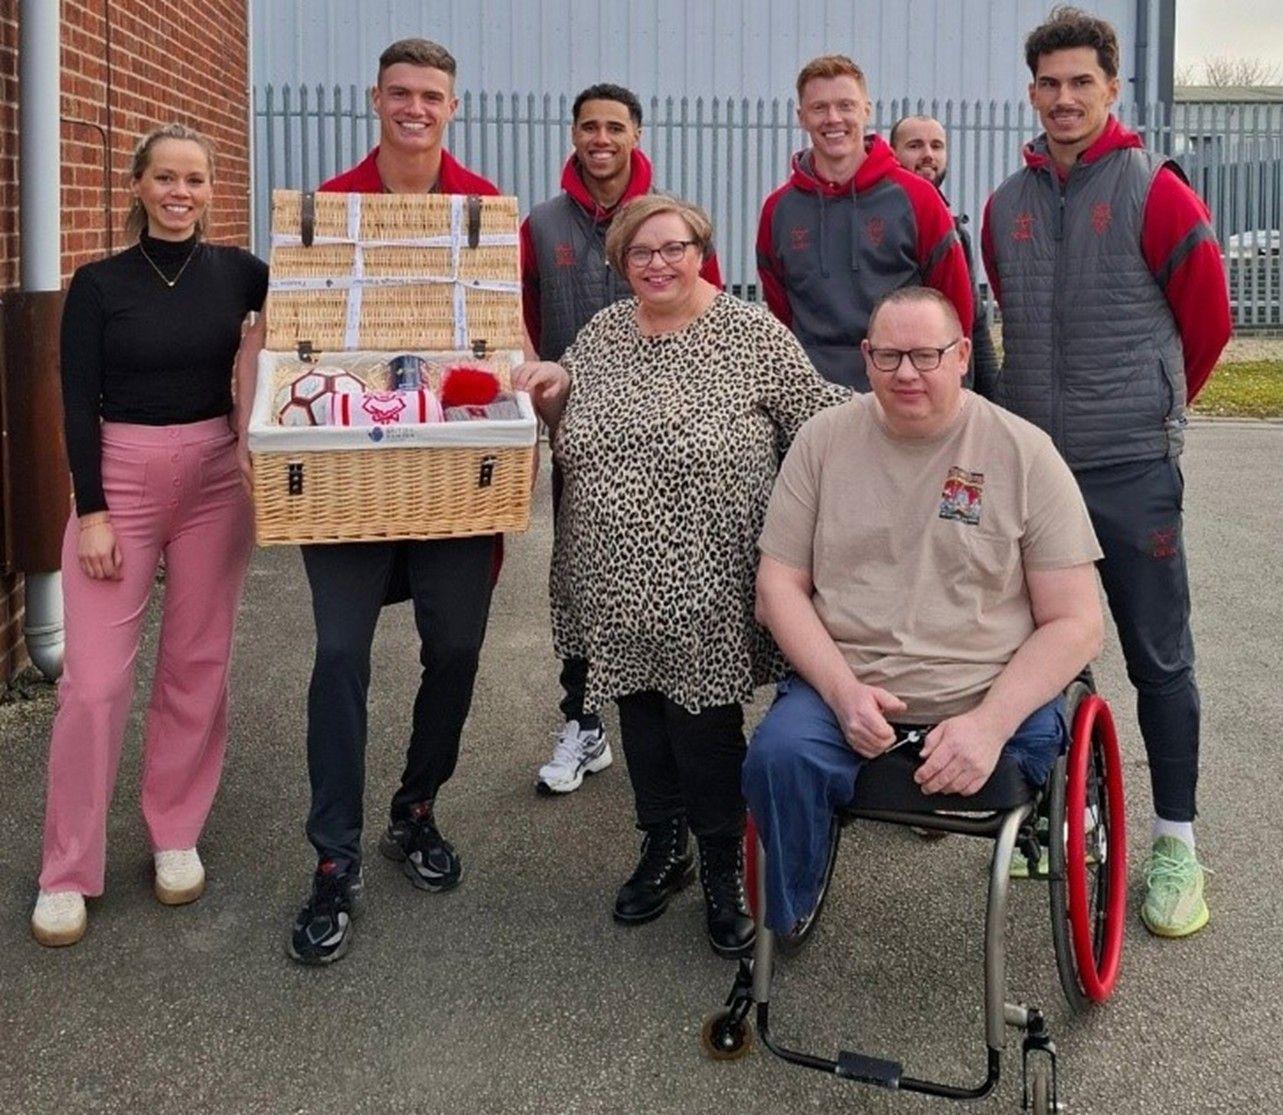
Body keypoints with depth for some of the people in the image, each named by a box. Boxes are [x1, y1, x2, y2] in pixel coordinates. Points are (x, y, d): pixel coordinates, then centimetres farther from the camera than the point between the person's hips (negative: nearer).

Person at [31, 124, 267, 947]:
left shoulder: (238, 272, 3)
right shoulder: (99, 284, 0)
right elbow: (78, 406, -2)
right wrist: (92, 510, -9)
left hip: (216, 480, 2)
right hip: (120, 478, -1)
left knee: (198, 665, 7)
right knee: (95, 679, -4)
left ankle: (176, 836, 24)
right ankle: (68, 872, 7)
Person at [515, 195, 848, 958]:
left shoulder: (753, 335, -6)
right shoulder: (600, 333, 9)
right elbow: (573, 445, 16)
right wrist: (555, 394, -2)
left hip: (706, 592, -5)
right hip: (618, 586, 5)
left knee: (705, 723, 2)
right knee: (640, 711, 14)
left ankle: (724, 869, 22)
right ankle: (664, 847, 35)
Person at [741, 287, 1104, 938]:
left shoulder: (1025, 454, 0)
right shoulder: (824, 439, 7)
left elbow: (1074, 624, -1)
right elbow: (780, 585, 5)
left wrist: (989, 724, -16)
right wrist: (844, 690, -12)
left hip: (994, 701, 0)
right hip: (840, 686, 1)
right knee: (778, 756, -28)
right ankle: (777, 933, -4)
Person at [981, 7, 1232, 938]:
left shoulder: (1154, 190, -5)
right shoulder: (1006, 204, 8)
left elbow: (1207, 314, 2)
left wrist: (1153, 406, 12)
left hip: (1132, 465, -4)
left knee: (1159, 656, 3)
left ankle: (1176, 843, 12)